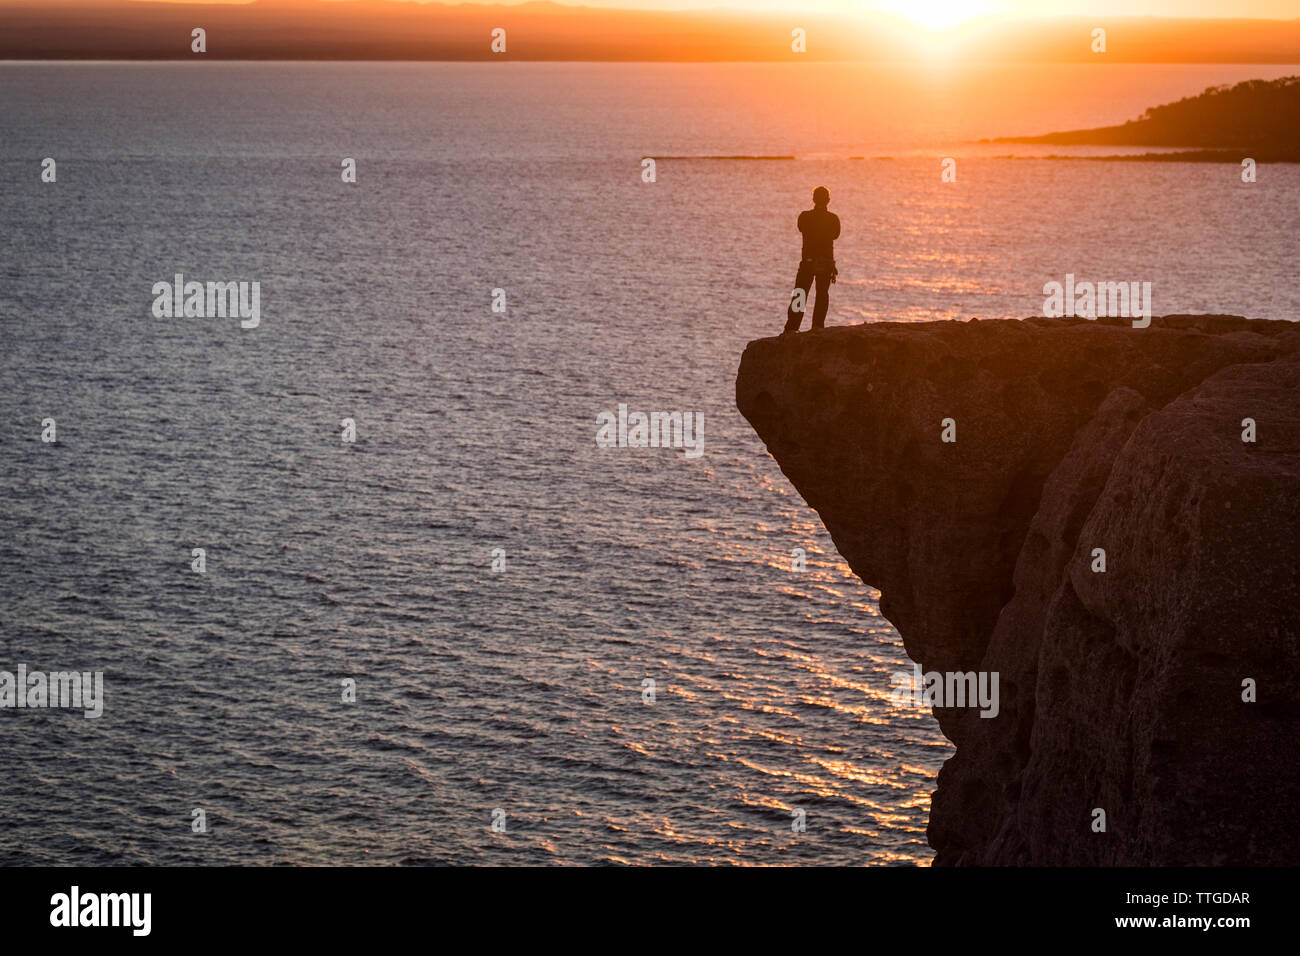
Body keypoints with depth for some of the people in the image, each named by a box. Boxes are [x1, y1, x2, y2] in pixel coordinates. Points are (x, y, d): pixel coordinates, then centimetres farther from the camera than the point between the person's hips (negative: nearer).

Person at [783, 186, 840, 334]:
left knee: (799, 296, 2)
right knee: (822, 295, 14)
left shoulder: (805, 216, -7)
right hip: (827, 263, 1)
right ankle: (818, 325, 13)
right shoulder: (833, 219, -5)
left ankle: (791, 328, -4)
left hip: (808, 261, -1)